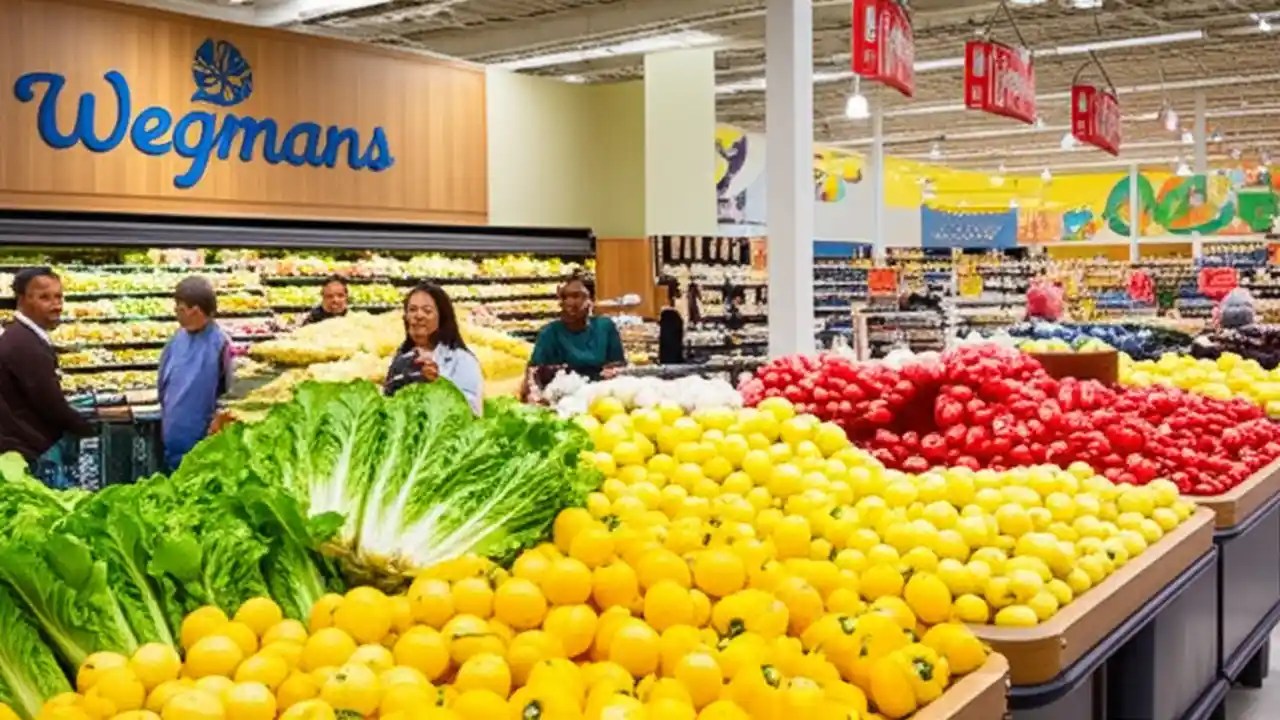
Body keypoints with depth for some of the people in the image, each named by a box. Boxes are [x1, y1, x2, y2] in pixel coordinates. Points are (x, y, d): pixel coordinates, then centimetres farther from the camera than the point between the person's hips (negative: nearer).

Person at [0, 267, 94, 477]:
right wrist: (94, 429, -4)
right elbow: (53, 407, -18)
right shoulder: (27, 345, -19)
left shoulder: (19, 337, 13)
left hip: (25, 448, 10)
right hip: (30, 455, -10)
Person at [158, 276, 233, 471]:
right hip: (174, 436, 6)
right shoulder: (178, 338, 2)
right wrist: (167, 414, 11)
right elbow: (163, 381, 13)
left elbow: (226, 393, -11)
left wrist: (215, 426, -10)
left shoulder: (219, 343, -16)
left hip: (203, 439, -6)